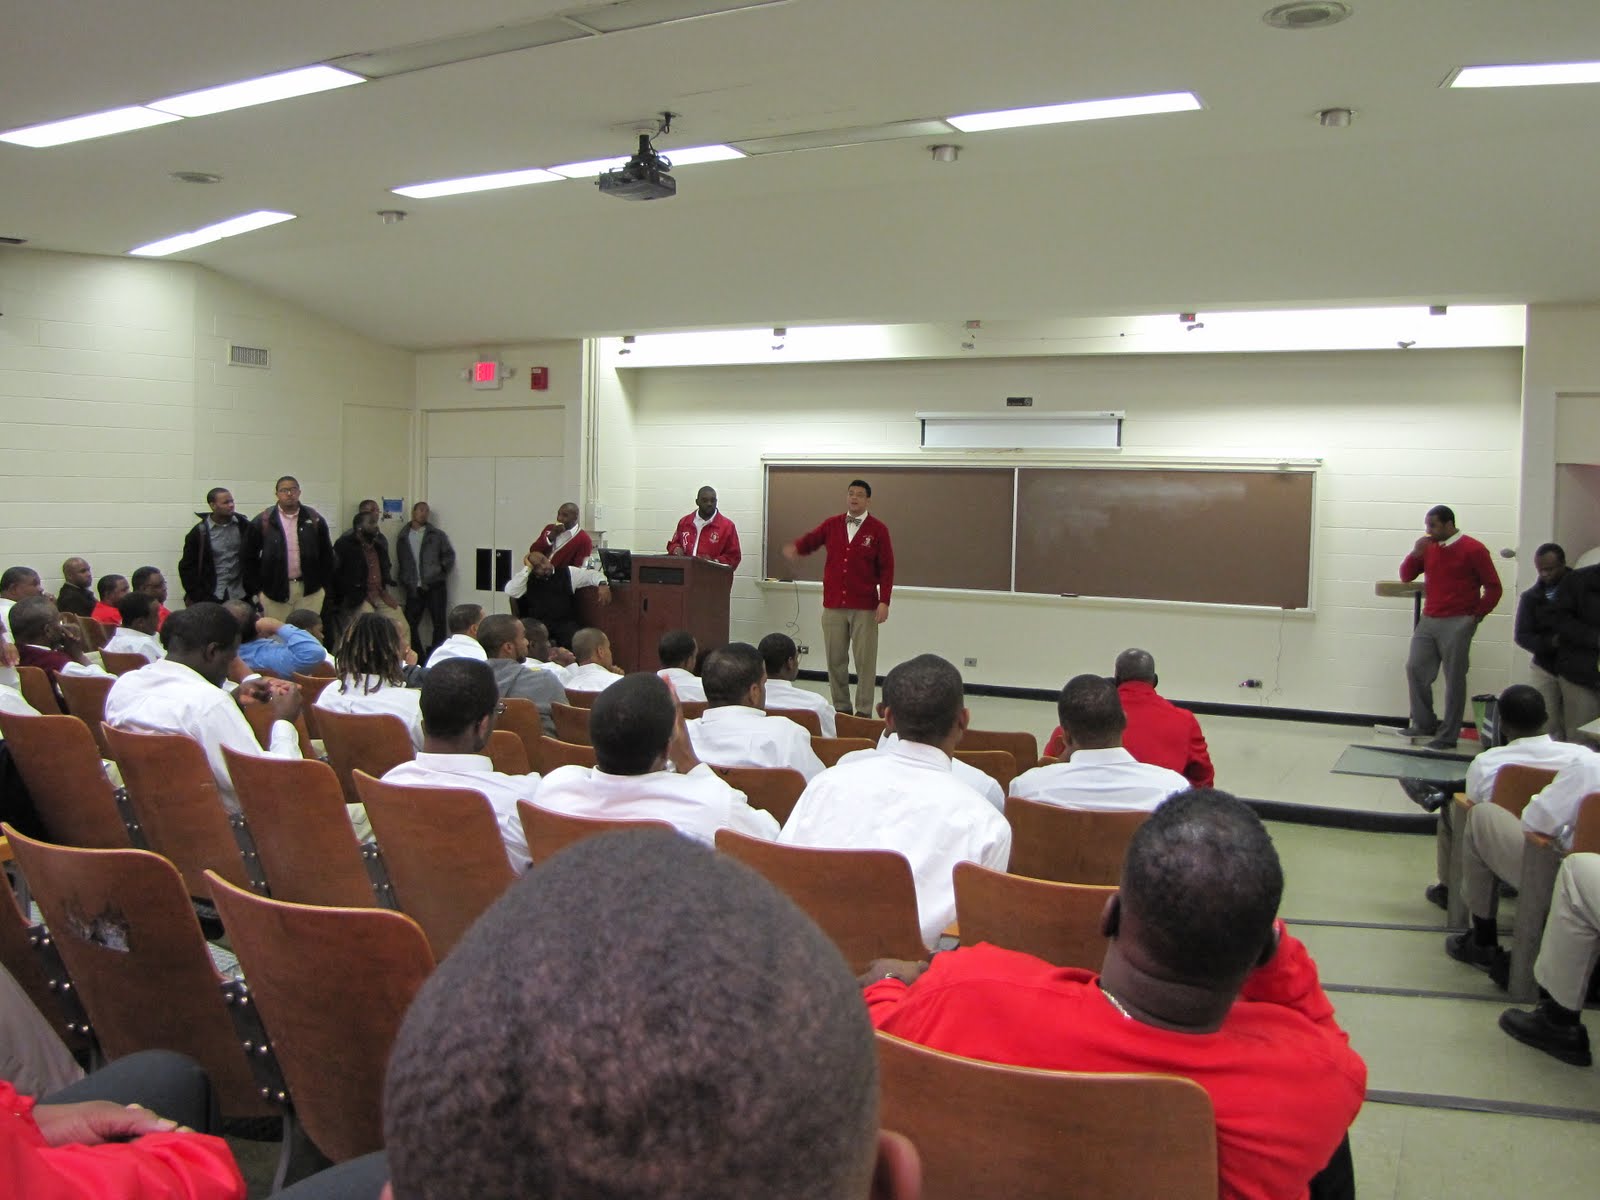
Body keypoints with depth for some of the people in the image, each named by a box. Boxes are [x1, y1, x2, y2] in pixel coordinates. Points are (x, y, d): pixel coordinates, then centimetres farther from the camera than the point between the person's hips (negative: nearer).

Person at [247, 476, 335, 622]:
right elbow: (250, 556, 5)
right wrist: (259, 586, 2)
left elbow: (326, 553, 10)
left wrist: (321, 581, 6)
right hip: (274, 590, -1)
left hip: (309, 590, 1)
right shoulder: (263, 521, -1)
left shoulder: (314, 519, 4)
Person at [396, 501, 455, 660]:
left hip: (435, 587, -2)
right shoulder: (404, 537, 11)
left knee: (439, 623, -3)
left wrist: (440, 574, -4)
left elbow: (449, 556, 5)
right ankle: (418, 659, 10)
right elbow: (399, 563, 15)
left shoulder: (438, 535, 5)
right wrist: (405, 582, 5)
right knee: (410, 623, 1)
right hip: (414, 589, 2)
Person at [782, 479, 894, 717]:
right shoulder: (831, 525, 8)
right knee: (836, 659, 7)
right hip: (833, 605, 3)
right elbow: (810, 540, 11)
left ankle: (864, 711, 4)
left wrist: (884, 601, -9)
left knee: (865, 660, -1)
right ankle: (840, 707, 17)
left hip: (865, 607, -3)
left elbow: (887, 568, -2)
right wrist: (795, 548, -14)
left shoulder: (878, 529, -2)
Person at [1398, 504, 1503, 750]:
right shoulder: (1428, 548, 10)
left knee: (1454, 679, -2)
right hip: (1428, 620, 6)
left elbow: (1493, 587, -3)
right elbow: (1406, 576, 13)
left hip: (1457, 623, -6)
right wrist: (1416, 553, -3)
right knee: (1415, 668, 3)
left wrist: (1476, 614, -5)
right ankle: (1424, 724, 15)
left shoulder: (1473, 549, -6)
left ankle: (1448, 736, 3)